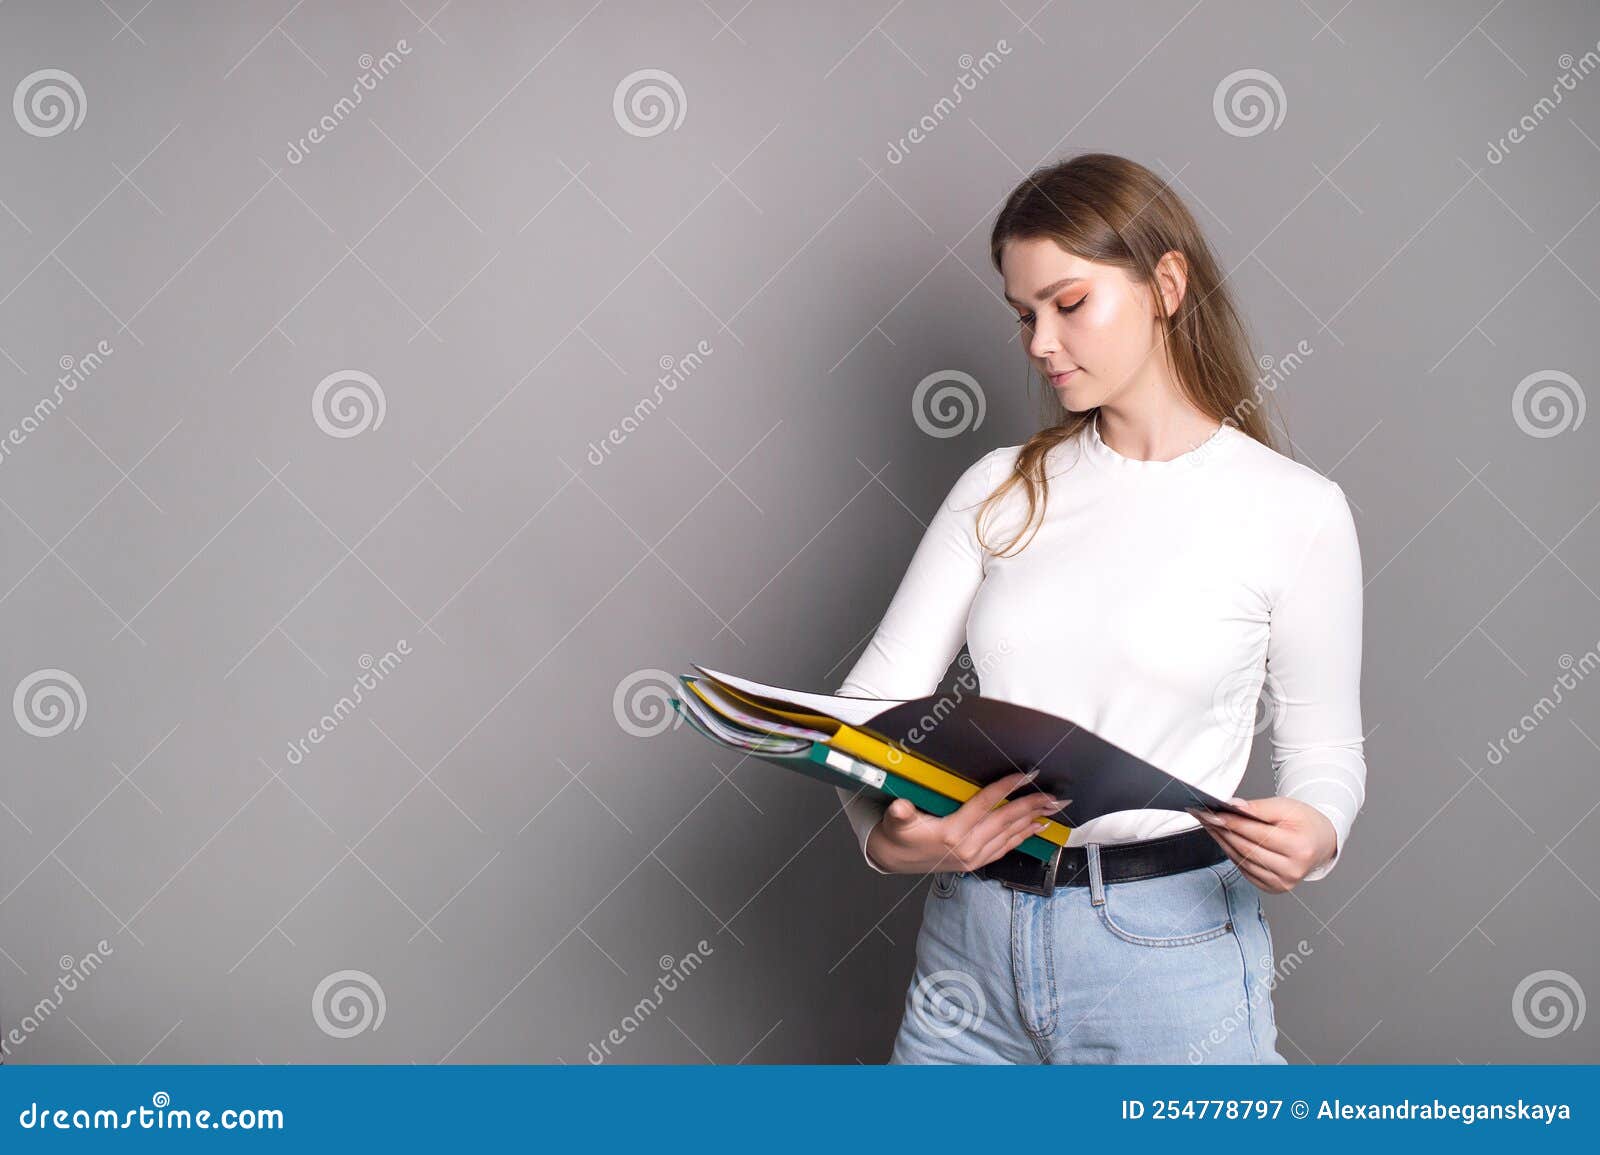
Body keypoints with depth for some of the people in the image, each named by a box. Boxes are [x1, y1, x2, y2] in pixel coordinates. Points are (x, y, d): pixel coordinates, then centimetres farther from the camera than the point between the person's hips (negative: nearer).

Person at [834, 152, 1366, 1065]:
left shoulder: (1295, 510, -4)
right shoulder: (1002, 488, 6)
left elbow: (1325, 751, 3)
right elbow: (879, 692, 2)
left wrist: (1311, 835, -19)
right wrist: (885, 833, -18)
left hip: (1168, 951, -3)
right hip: (971, 933, 4)